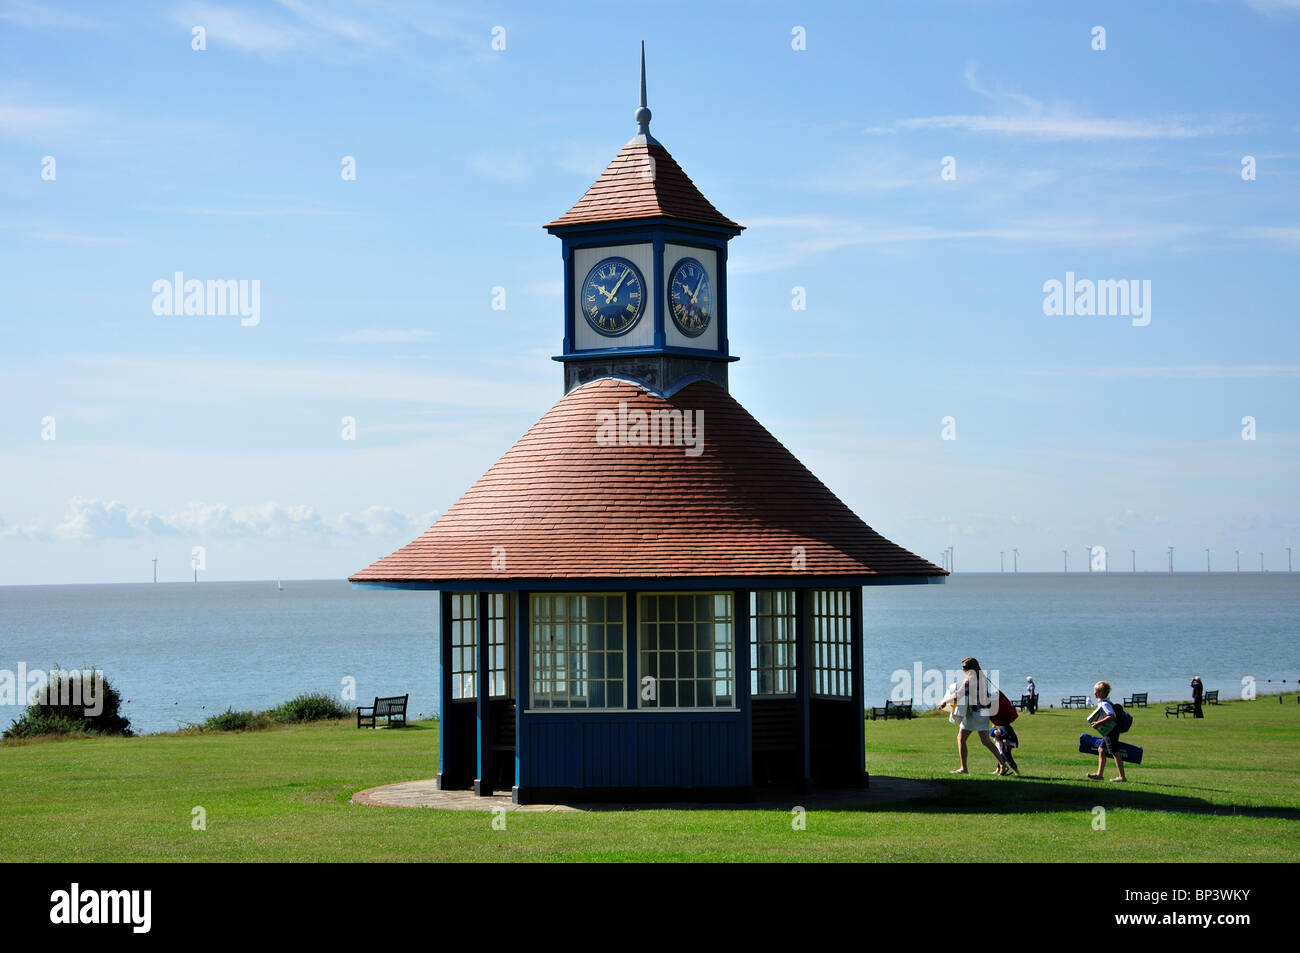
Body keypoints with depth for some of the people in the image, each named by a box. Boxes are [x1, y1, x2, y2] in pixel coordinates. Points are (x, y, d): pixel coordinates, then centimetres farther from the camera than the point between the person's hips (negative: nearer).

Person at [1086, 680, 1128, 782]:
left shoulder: (1104, 704, -19)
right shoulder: (1105, 702, 12)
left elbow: (1111, 716, -31)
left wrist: (1099, 723, -31)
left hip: (1111, 731, -11)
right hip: (1108, 731, 11)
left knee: (1115, 753, -7)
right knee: (1101, 750, 13)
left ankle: (1122, 776, -4)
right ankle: (1100, 774, 16)